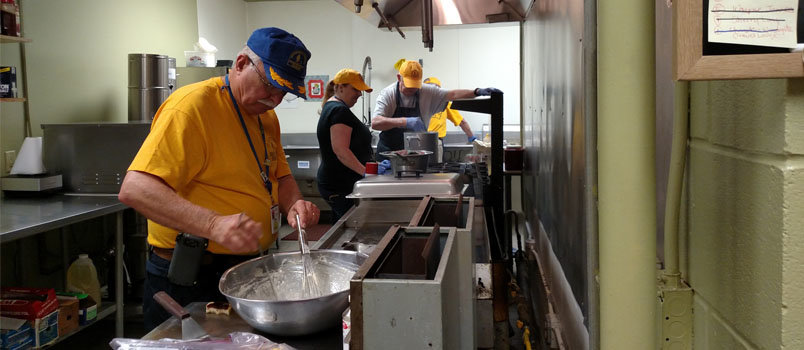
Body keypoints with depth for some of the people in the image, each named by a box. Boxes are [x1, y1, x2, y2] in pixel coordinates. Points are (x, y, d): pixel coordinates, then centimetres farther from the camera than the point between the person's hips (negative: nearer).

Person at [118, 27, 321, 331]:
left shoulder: (265, 115, 9)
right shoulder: (193, 104, -19)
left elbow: (280, 176, 19)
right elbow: (134, 189, -27)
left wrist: (293, 204, -5)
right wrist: (214, 225, -40)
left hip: (246, 270, 8)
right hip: (190, 283, -8)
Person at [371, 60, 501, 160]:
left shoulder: (427, 92, -2)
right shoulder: (388, 94, -11)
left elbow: (453, 94, -6)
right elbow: (375, 123, -25)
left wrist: (477, 92, -22)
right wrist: (405, 121, -38)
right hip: (389, 153, -2)